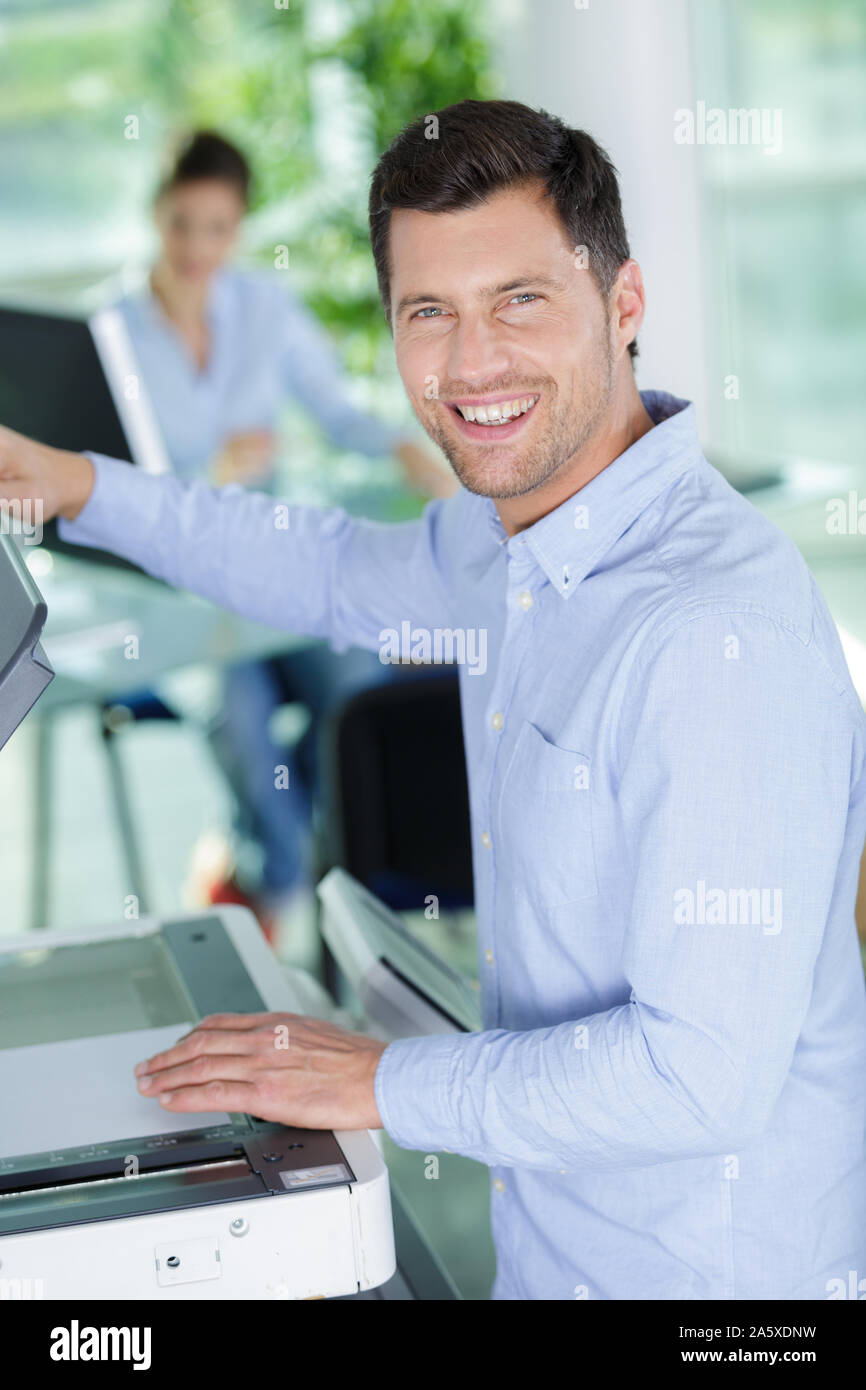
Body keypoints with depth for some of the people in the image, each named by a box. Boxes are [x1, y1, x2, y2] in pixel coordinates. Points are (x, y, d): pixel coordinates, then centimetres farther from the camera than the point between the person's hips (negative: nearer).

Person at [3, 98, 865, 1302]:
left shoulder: (723, 631, -31)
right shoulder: (507, 537, -2)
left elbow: (706, 1073, -31)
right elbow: (349, 575, 20)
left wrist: (386, 1083, -21)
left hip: (703, 1263, -8)